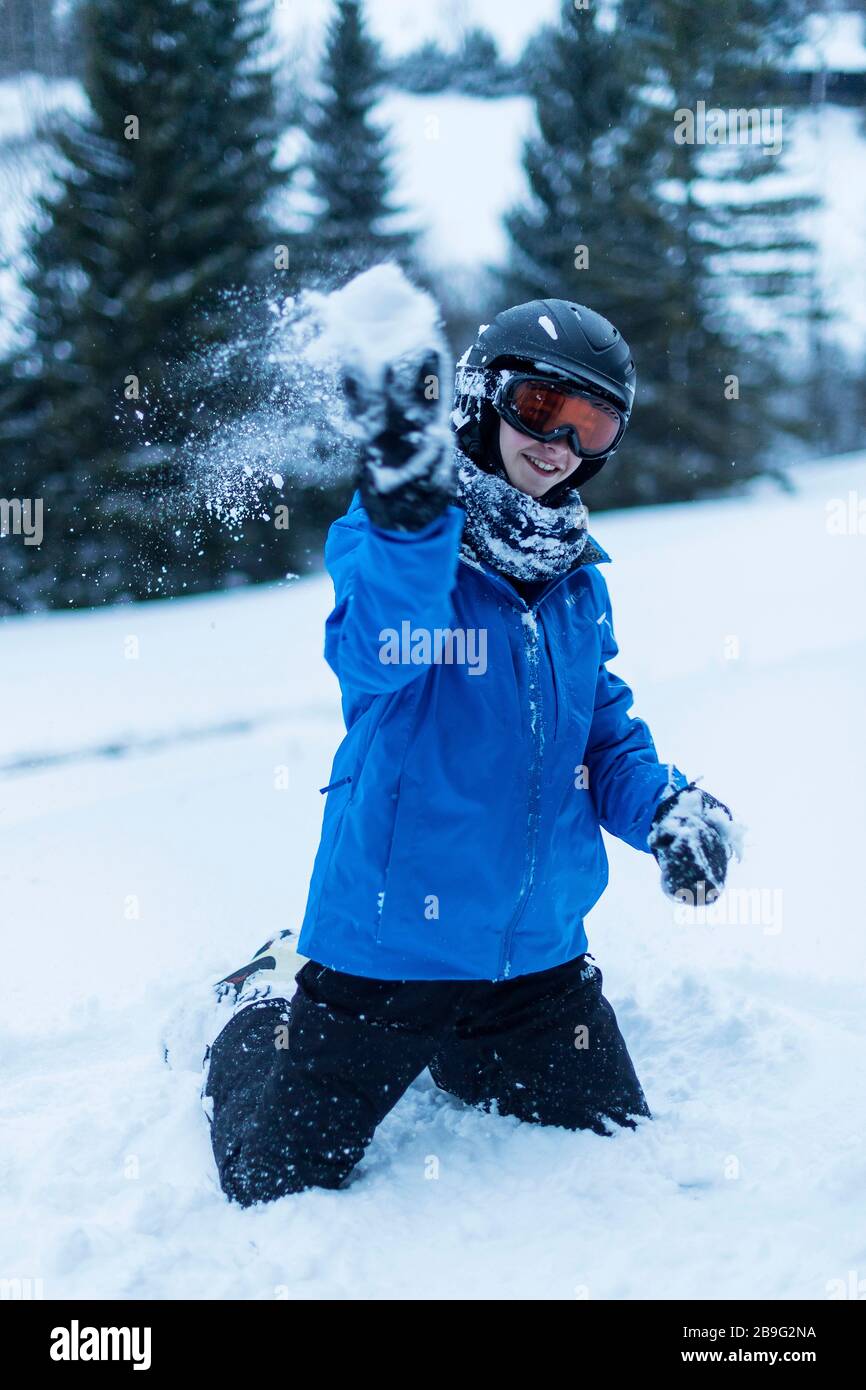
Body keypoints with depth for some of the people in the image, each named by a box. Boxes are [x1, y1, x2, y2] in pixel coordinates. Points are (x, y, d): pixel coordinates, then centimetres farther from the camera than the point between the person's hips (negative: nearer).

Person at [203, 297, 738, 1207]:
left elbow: (606, 739, 13)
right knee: (277, 1192, 6)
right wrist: (409, 516, -54)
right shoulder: (390, 535, -14)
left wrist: (666, 807, -9)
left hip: (538, 954, 6)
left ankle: (458, 1066, 40)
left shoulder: (577, 579, 6)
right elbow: (377, 652, -36)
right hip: (386, 950, -5)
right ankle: (263, 1008, 35)